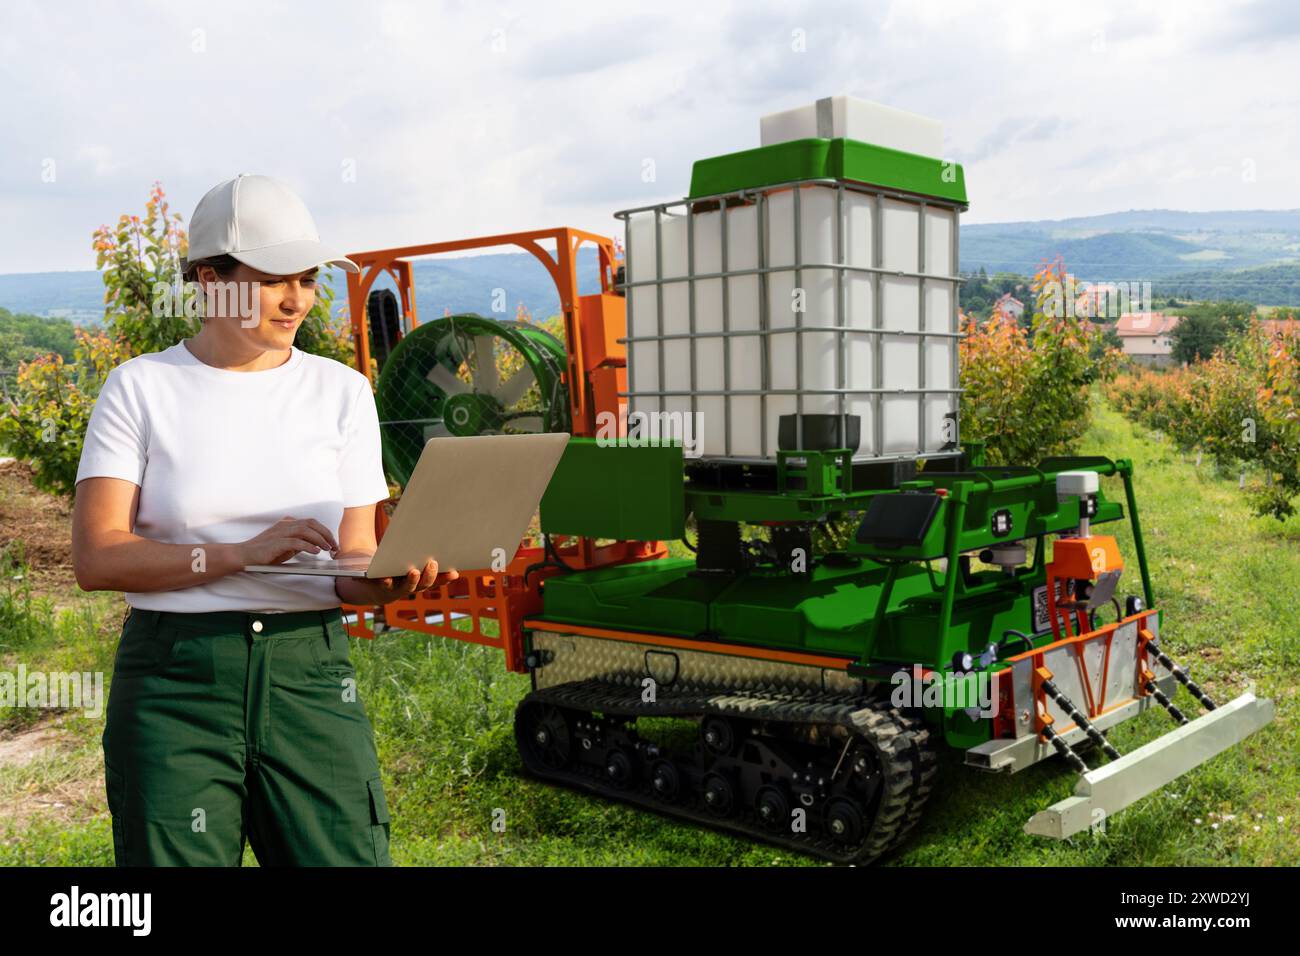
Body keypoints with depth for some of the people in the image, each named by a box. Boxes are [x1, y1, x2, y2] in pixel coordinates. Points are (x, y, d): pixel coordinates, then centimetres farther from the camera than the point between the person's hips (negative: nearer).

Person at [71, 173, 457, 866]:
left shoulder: (342, 391, 7)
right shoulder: (141, 387, 2)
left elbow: (351, 566, 6)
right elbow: (95, 556, -7)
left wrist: (391, 581, -17)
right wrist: (240, 553, -20)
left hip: (311, 672, 2)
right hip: (174, 679, -1)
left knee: (346, 857, -4)